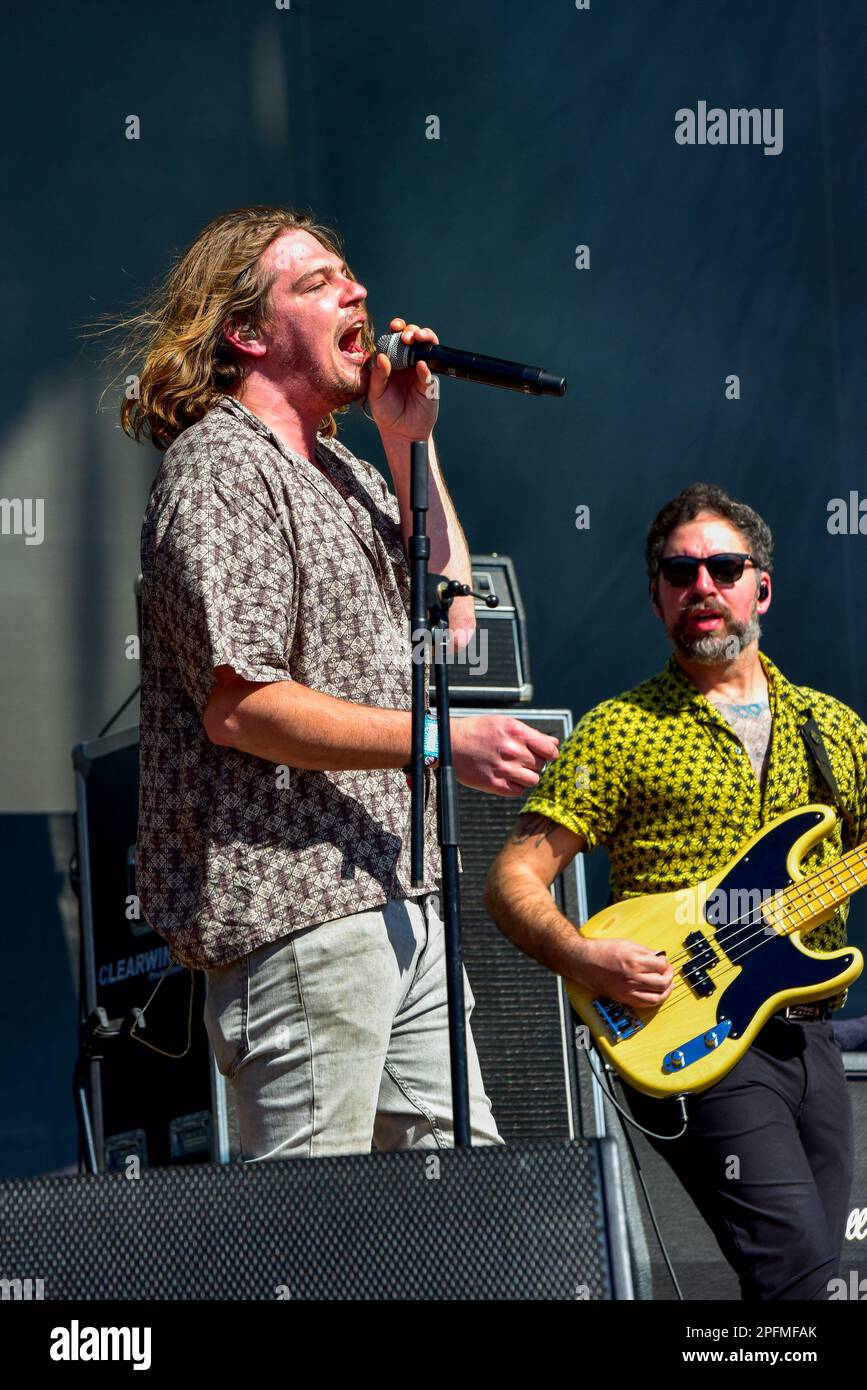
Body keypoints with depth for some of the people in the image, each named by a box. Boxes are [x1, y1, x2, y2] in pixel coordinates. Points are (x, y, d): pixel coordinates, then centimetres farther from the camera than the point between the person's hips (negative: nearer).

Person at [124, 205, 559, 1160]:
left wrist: (408, 442, 11)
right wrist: (440, 737, -22)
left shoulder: (336, 470, 20)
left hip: (393, 893, 10)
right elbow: (237, 704, -20)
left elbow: (449, 618, 18)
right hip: (293, 905, -10)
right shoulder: (219, 469, -11)